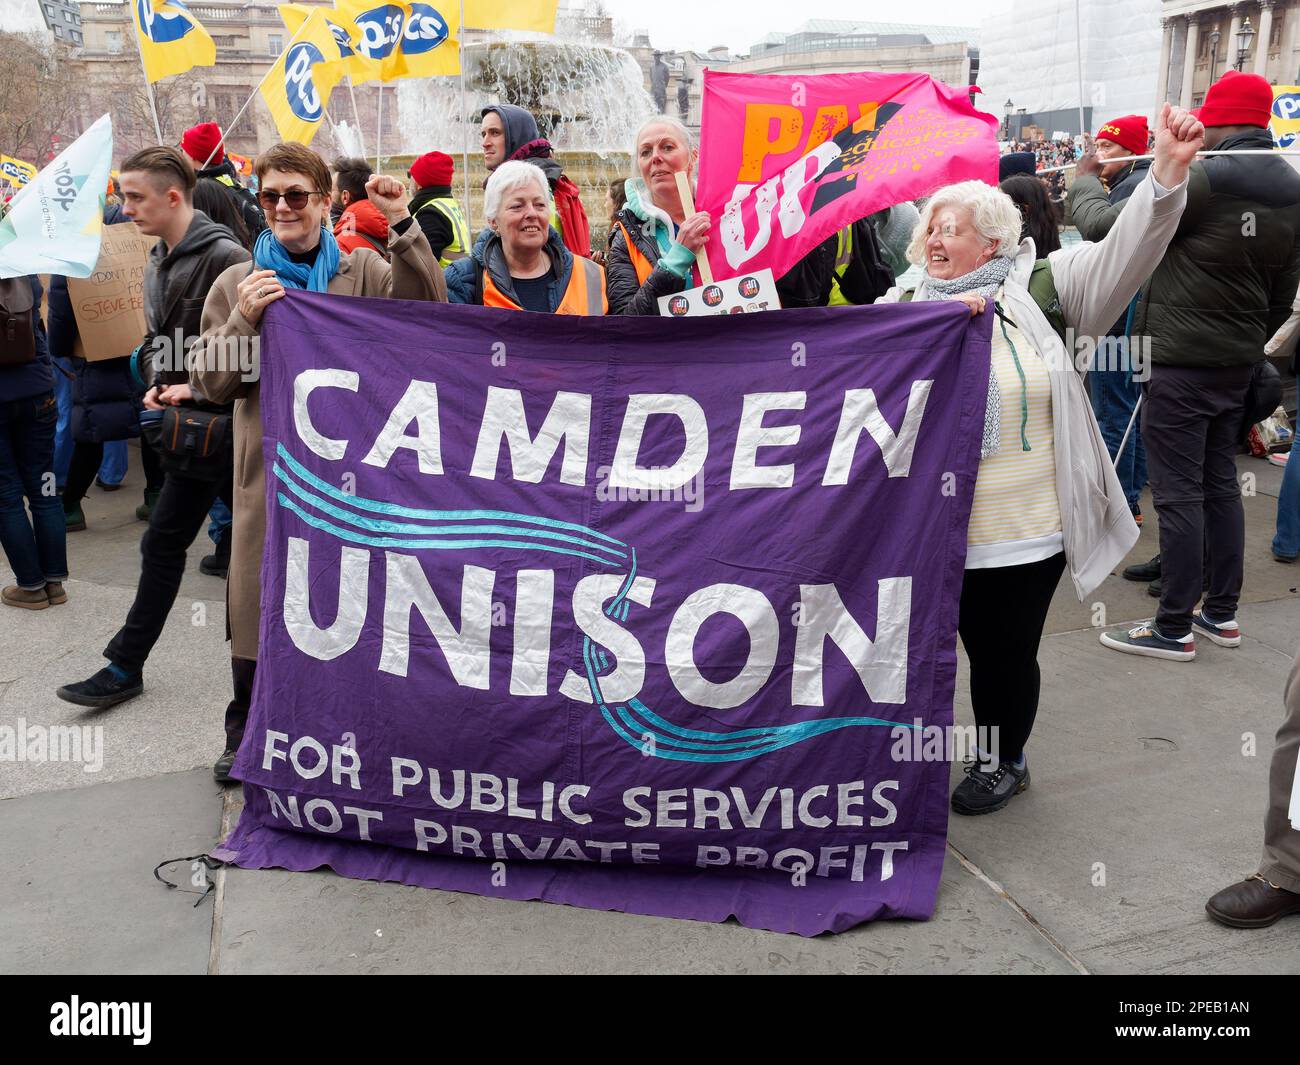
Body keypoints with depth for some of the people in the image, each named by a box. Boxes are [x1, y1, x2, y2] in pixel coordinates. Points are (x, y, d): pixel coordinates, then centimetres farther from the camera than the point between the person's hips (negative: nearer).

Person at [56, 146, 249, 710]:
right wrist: (156, 385, 4)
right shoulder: (157, 262, 13)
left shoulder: (225, 257, -15)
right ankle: (125, 667, 22)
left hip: (225, 426, -8)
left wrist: (200, 390, -18)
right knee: (162, 544, 13)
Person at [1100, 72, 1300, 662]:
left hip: (1180, 363, -8)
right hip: (1237, 364, 8)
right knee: (1220, 485, 16)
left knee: (1178, 494, -3)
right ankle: (1222, 613, 25)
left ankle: (1174, 629, 4)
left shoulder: (1205, 180, -18)